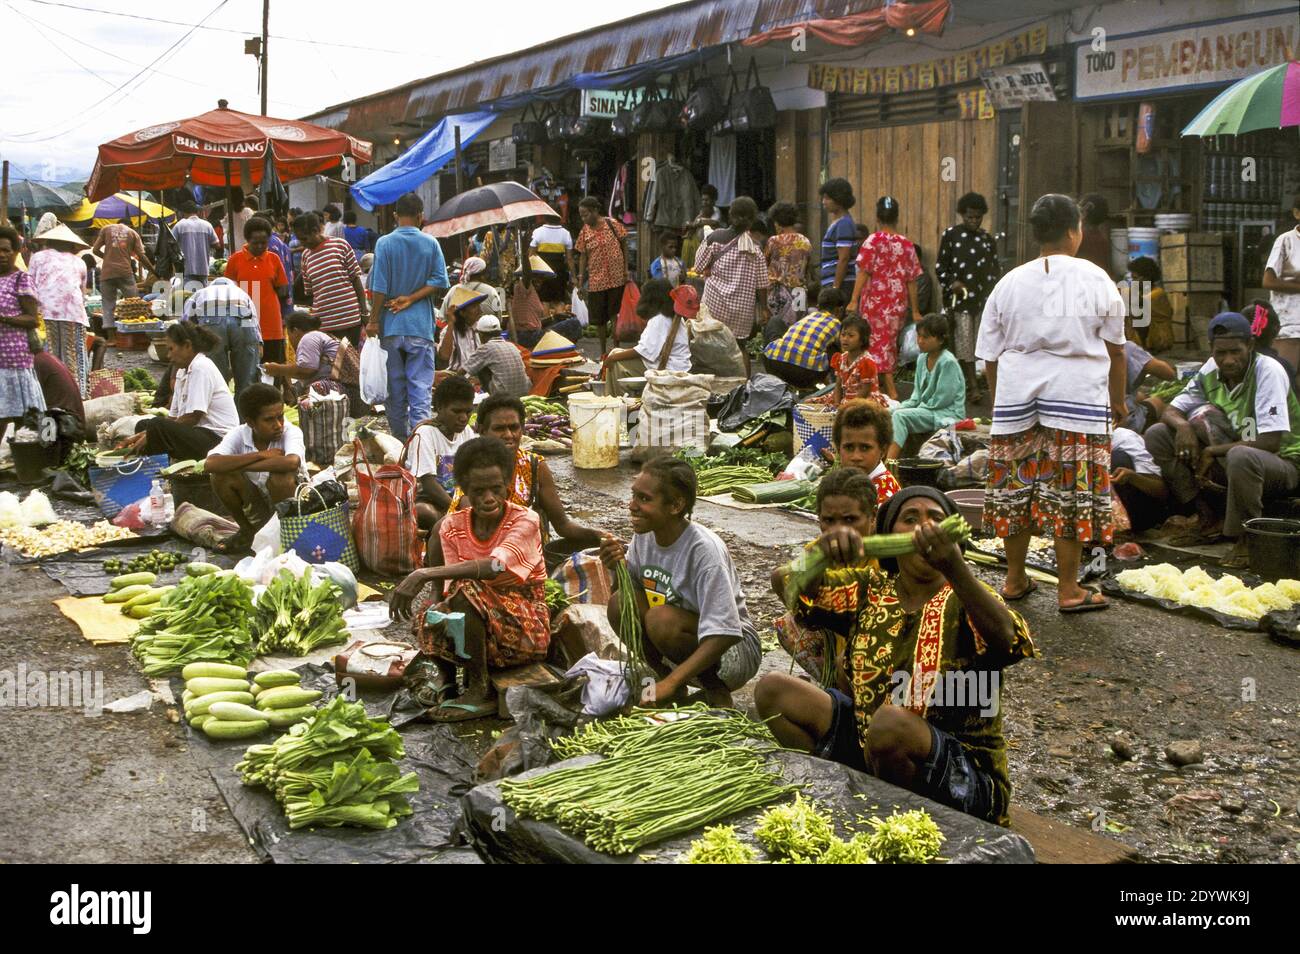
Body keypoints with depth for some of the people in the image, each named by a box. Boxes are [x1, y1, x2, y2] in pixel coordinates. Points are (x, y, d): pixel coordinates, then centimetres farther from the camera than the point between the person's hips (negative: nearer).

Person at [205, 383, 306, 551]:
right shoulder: (238, 435, -12)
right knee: (221, 476, -20)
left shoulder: (291, 431, -20)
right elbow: (210, 464, -30)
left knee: (280, 477, -34)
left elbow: (292, 462, -44)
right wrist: (260, 455, -30)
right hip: (257, 502, 3)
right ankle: (248, 530, 3)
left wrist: (240, 466, -33)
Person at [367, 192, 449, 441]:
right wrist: (411, 299, -4)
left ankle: (399, 437, 18)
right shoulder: (430, 243, 0)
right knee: (420, 383, 0)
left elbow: (379, 287, -6)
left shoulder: (384, 243, -4)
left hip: (391, 325, 0)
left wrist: (373, 320, 0)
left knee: (395, 383, 10)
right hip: (421, 324, 0)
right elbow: (438, 280, -4)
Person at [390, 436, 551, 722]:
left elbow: (495, 566, -34)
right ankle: (447, 677, 2)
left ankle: (480, 691, -18)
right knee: (429, 619, -26)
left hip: (526, 627, -4)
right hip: (475, 624, 4)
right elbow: (449, 586, -6)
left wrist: (425, 574, -42)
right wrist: (434, 607, -30)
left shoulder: (525, 520, -15)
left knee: (467, 590, -30)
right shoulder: (452, 526, 1)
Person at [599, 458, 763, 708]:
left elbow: (723, 634, -31)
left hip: (735, 649, -6)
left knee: (662, 620, -33)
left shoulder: (704, 550, -27)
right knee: (619, 603, -17)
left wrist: (671, 682, -37)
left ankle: (715, 687, -9)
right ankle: (662, 674, 2)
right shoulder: (644, 535, -7)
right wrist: (618, 567, -17)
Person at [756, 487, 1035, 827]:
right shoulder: (870, 588, 5)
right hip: (868, 744, 5)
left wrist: (955, 568, -46)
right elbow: (796, 591, -7)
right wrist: (823, 552, -29)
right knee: (773, 690, -4)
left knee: (890, 721, -36)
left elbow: (1006, 642, -31)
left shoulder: (963, 601, -9)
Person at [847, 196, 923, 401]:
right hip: (898, 302, 4)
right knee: (890, 343, 16)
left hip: (875, 301, -4)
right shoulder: (907, 244, 5)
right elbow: (911, 280, 6)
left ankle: (891, 391, -8)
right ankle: (885, 385, 25)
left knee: (879, 343, -1)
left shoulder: (873, 241, -6)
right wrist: (915, 310, 11)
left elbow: (863, 272, -13)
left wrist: (854, 300, -13)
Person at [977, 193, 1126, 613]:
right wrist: (1117, 401, 16)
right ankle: (1069, 589, 8)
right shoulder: (1095, 280, -1)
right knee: (1072, 491, 2)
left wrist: (999, 404, 17)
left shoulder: (1009, 283, 4)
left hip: (1017, 396, 3)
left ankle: (1015, 579, 22)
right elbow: (1116, 350, 5)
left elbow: (990, 356, 7)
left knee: (1015, 486, 11)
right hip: (1079, 397, -3)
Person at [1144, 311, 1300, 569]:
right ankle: (1209, 521, -2)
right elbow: (1171, 411, 3)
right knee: (1156, 435, -6)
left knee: (1241, 457, -42)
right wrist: (1182, 425, -21)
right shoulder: (1211, 371, -2)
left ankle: (1245, 540, -17)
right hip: (1228, 457, 7)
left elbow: (1271, 442, -26)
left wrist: (1212, 452, -21)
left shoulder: (1269, 371, -20)